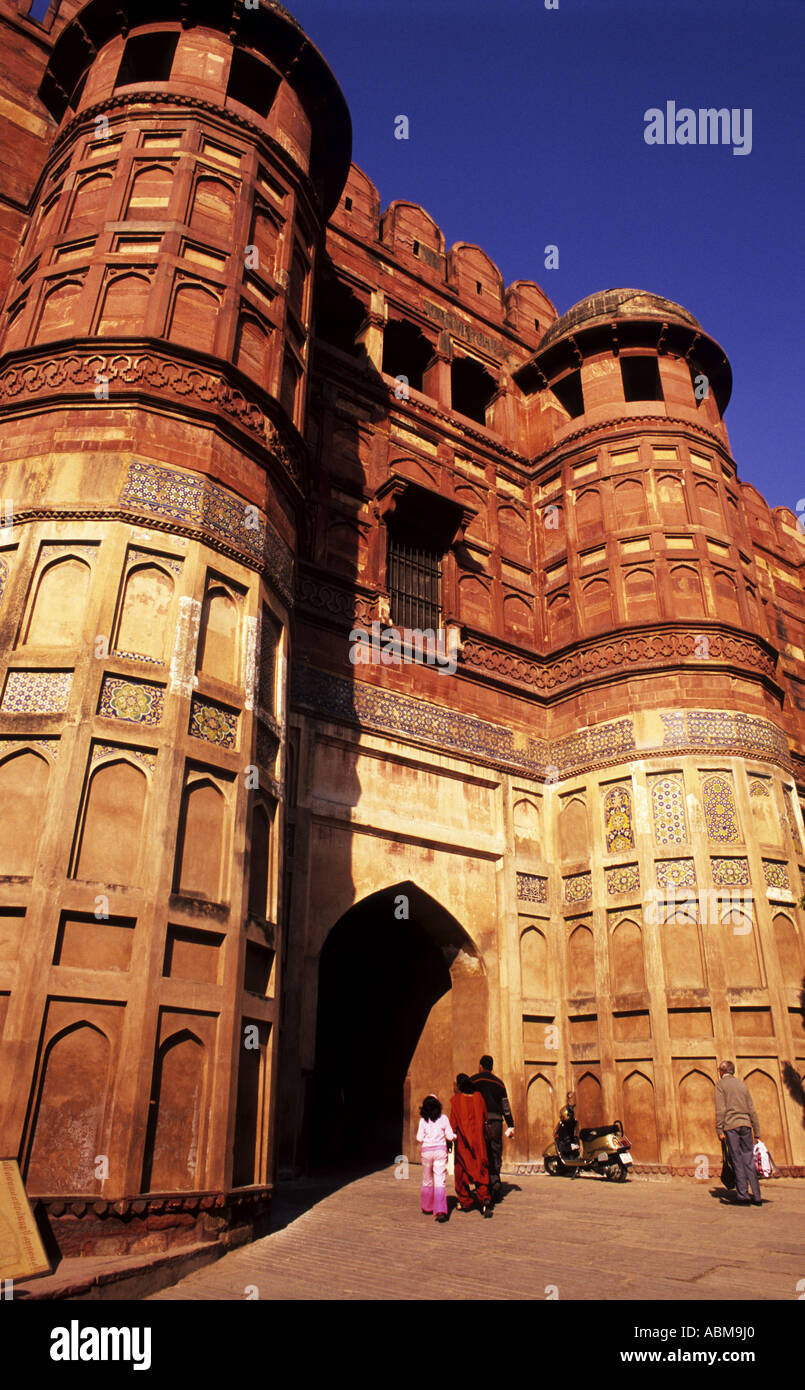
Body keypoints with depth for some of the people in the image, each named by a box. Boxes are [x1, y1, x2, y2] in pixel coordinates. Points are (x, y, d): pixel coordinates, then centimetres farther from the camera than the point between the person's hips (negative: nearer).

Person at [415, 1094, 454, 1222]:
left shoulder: (423, 1120, -4)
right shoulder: (443, 1118, -3)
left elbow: (420, 1138, -5)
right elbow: (450, 1136, -1)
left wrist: (418, 1138, 17)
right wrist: (455, 1136, 21)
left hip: (427, 1151, 1)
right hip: (440, 1150, -1)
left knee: (427, 1181, 16)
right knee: (440, 1181, -2)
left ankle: (427, 1208, 28)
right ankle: (440, 1211, -15)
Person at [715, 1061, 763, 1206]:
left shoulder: (721, 1084, 2)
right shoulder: (742, 1084, 17)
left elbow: (720, 1109, -8)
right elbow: (751, 1109, 15)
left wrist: (719, 1129, -8)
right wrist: (757, 1132, 17)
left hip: (731, 1125, -4)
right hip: (745, 1124, 4)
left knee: (738, 1161, -1)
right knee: (749, 1160, 6)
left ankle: (742, 1195, -3)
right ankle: (756, 1196, 5)